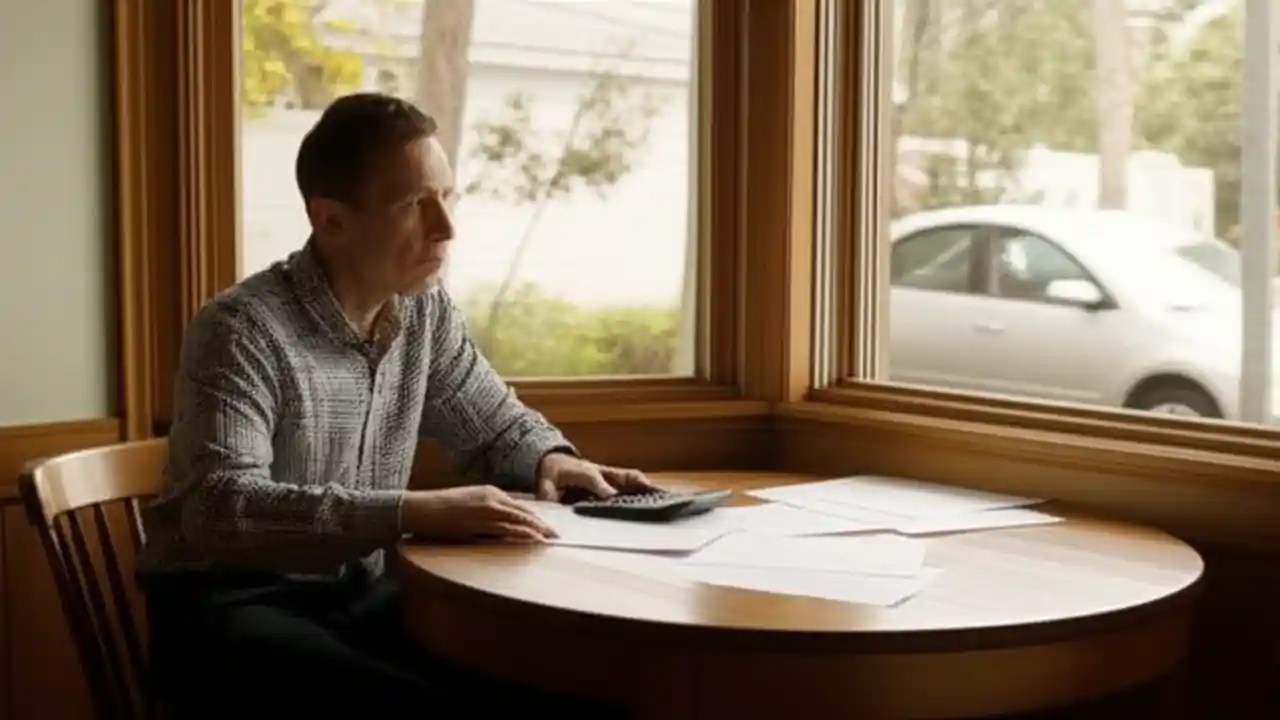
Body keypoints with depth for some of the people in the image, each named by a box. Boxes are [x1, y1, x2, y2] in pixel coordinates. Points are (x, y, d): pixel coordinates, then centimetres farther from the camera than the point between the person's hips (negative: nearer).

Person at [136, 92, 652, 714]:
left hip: (357, 593, 6)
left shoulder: (426, 312, 2)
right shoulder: (243, 329, -19)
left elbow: (496, 422, 18)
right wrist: (413, 514, -39)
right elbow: (223, 507, -31)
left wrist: (549, 458, -6)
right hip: (228, 609, -6)